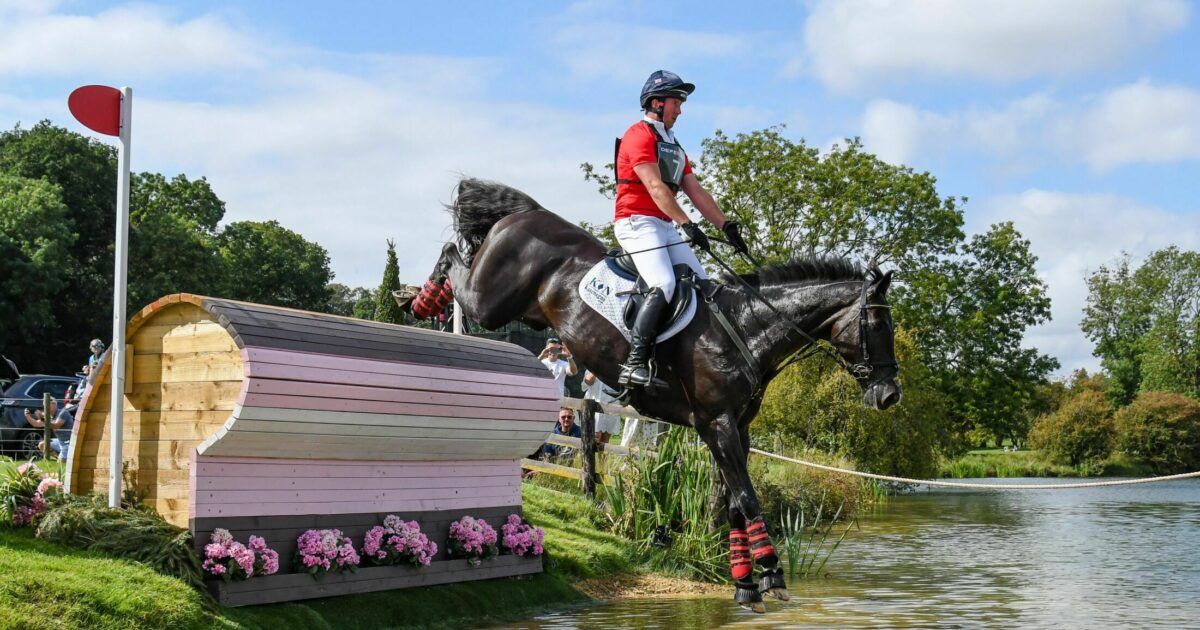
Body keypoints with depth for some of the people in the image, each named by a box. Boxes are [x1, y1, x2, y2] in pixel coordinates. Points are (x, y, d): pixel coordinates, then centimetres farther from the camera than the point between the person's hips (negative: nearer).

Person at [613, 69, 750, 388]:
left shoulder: (674, 146, 23)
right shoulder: (639, 135, -6)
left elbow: (696, 192, 19)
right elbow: (655, 187, -18)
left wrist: (726, 225, 8)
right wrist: (688, 224, -25)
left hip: (665, 227, 9)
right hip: (637, 222, -9)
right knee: (664, 284, -27)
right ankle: (634, 362, -29)